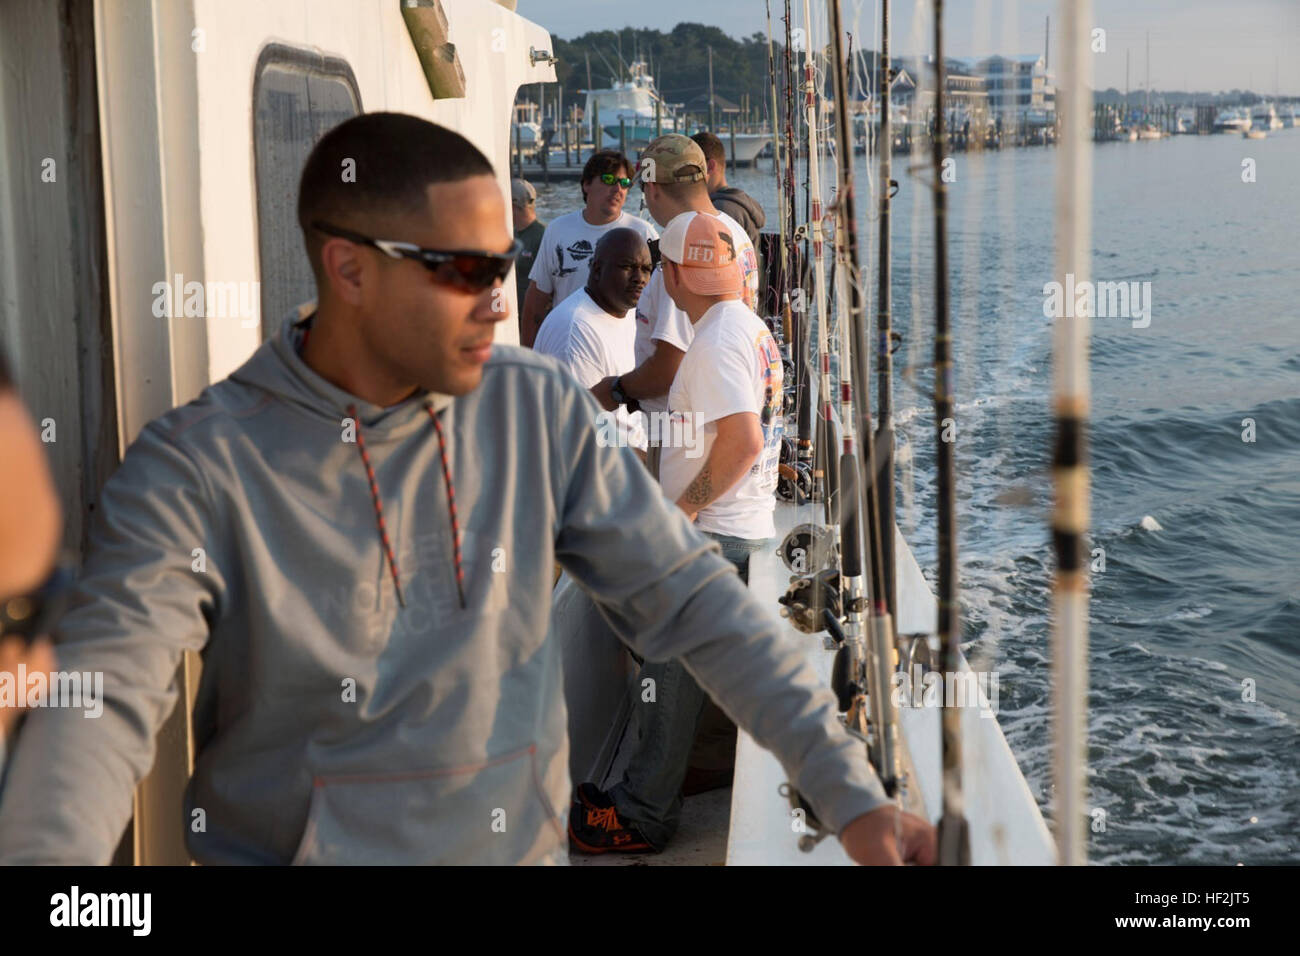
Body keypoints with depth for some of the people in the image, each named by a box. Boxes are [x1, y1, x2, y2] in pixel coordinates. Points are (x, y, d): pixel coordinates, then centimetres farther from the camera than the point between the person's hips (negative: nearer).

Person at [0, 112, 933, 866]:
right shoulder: (199, 467, -16)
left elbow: (692, 599, -5)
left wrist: (850, 794, -10)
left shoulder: (542, 411, -6)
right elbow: (103, 702, -25)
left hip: (519, 842, 3)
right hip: (290, 845, -3)